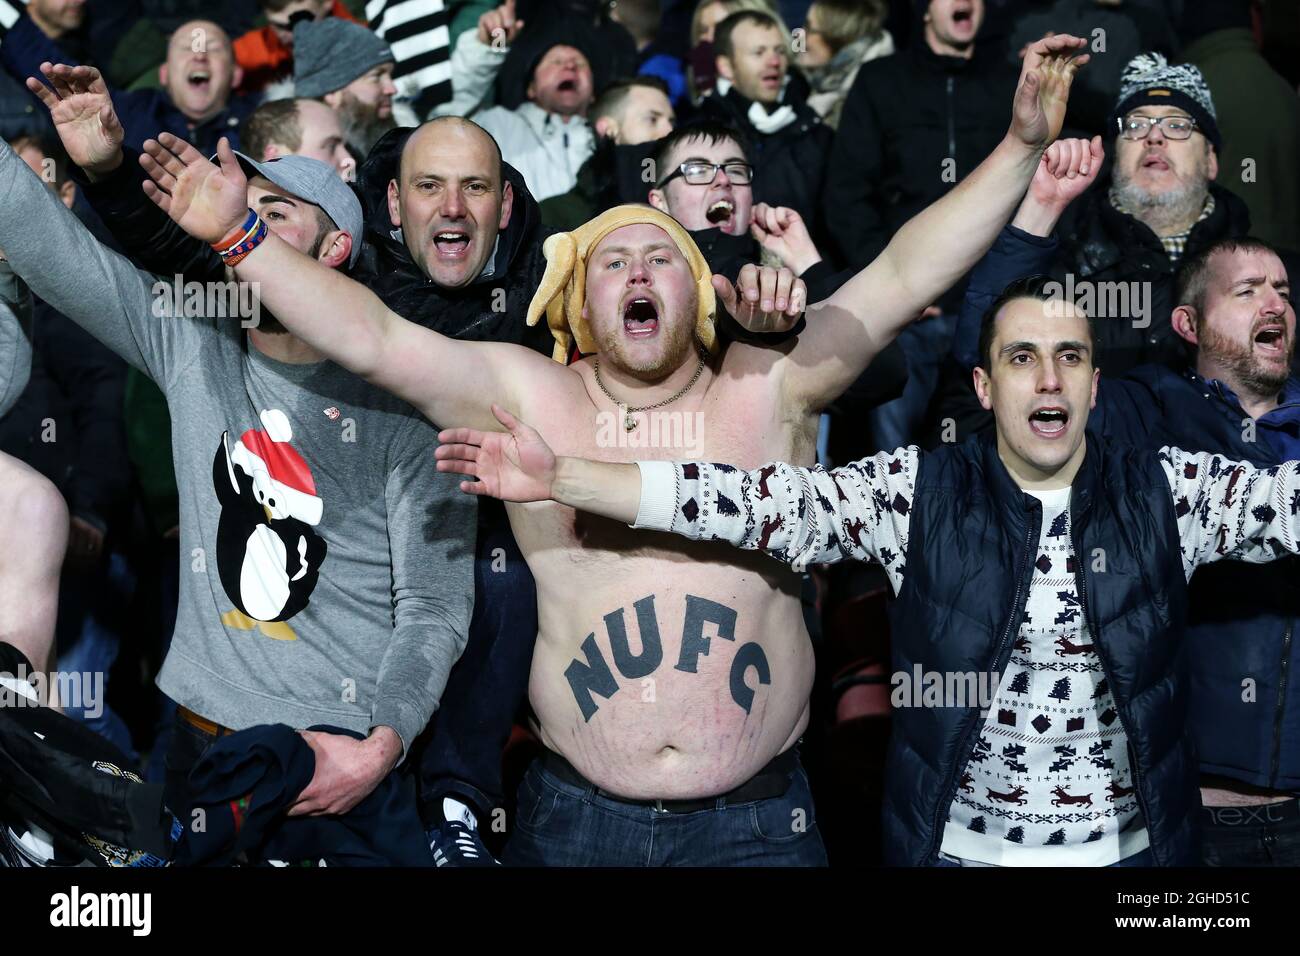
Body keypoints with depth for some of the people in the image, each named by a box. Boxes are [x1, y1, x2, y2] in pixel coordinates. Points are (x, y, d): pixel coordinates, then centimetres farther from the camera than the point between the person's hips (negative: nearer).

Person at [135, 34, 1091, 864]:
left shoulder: (769, 391, 3)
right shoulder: (526, 397, 3)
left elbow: (901, 277, -2)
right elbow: (369, 336, -3)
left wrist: (1023, 144, -8)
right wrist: (239, 235, -11)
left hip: (757, 820, 0)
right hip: (578, 816, 0)